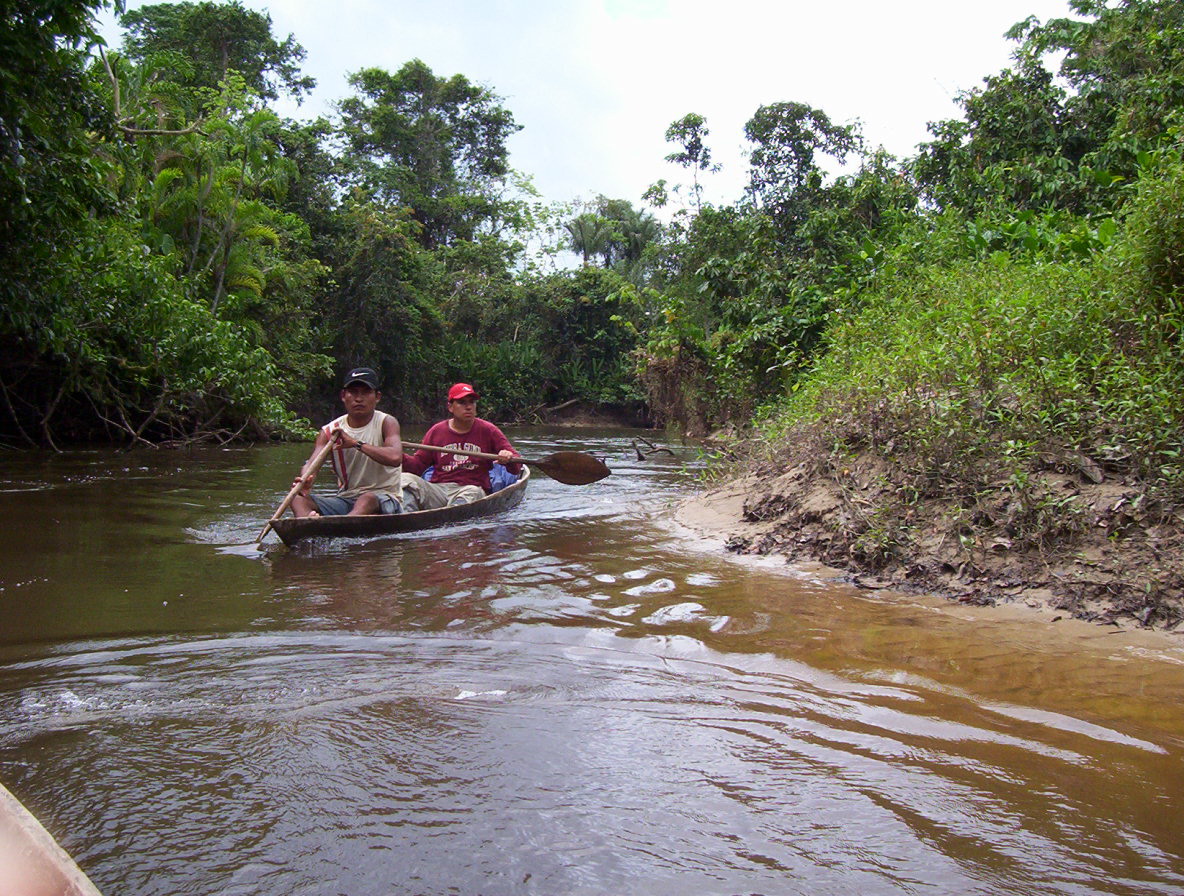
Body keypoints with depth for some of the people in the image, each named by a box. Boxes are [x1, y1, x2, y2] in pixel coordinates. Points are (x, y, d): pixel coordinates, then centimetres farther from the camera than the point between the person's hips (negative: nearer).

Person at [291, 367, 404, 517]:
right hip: (345, 498, 4)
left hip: (384, 499, -4)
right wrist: (305, 480, -34)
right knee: (298, 497, -19)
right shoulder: (329, 432, 7)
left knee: (368, 499, -38)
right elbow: (311, 463, -10)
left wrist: (356, 443, -23)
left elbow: (395, 458, -23)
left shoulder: (386, 423, -2)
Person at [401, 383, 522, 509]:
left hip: (473, 488, -2)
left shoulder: (488, 430, 9)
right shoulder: (437, 431, 13)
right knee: (406, 479, -23)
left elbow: (516, 469, 7)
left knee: (471, 493, -37)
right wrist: (401, 458, -7)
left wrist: (509, 459, -18)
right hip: (438, 488, 2)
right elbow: (418, 465, 13)